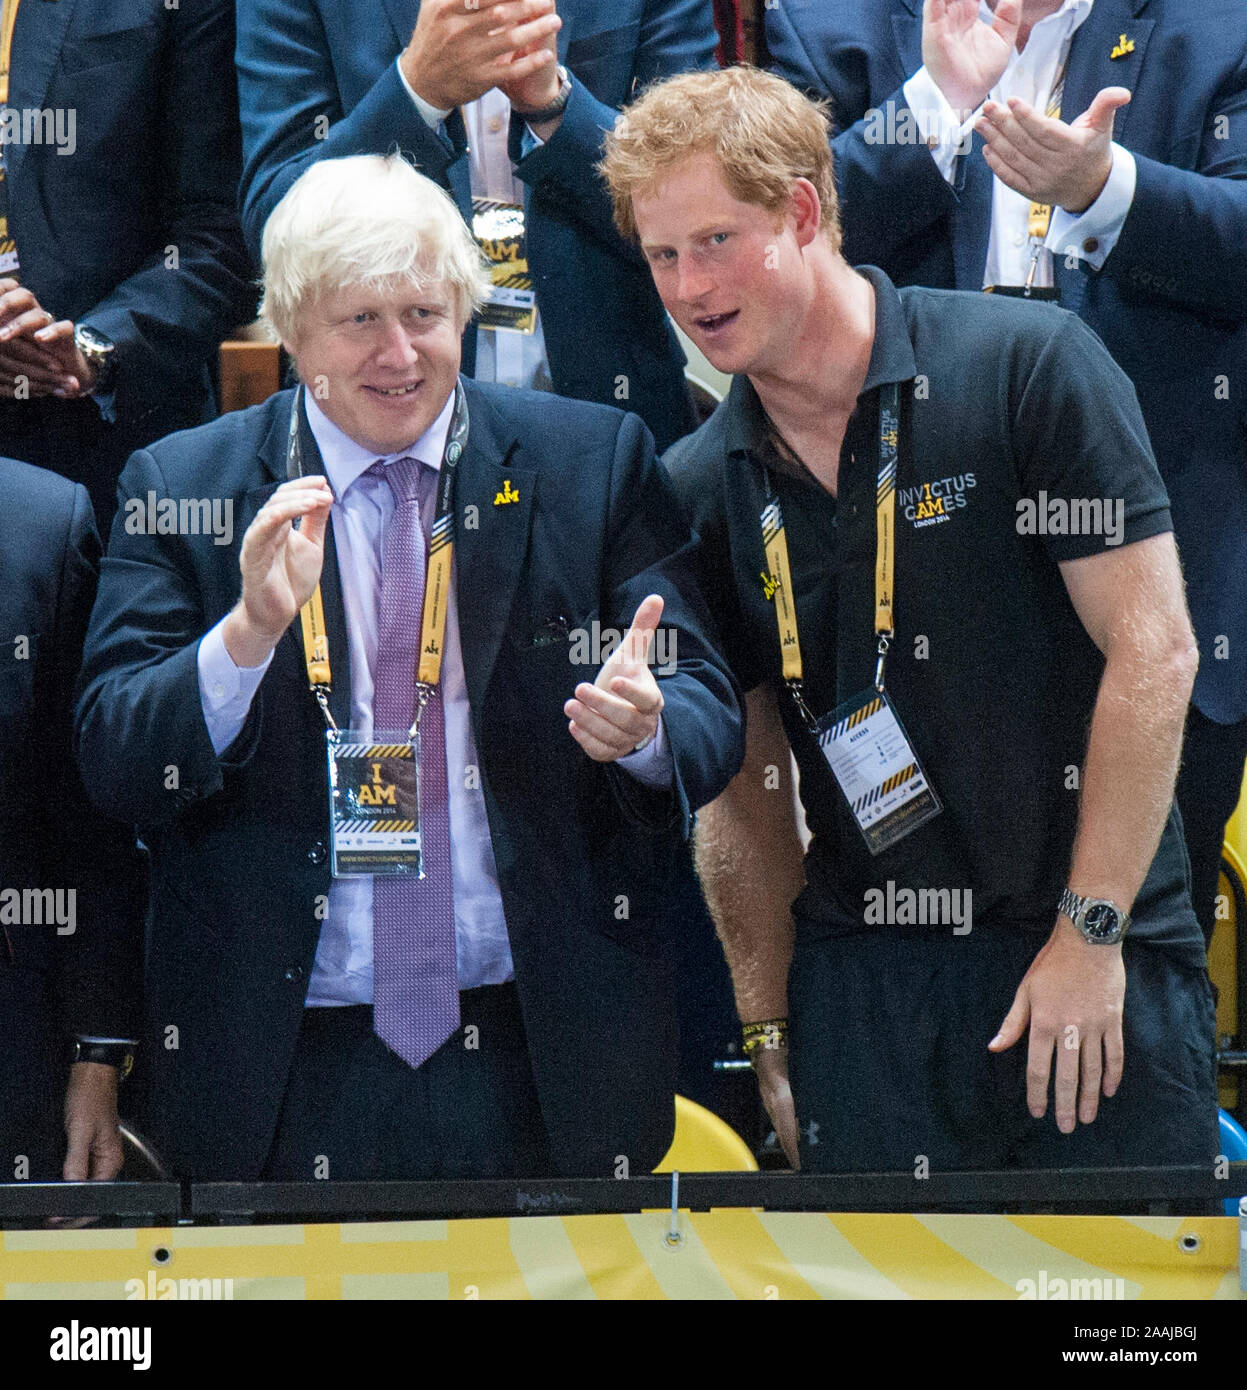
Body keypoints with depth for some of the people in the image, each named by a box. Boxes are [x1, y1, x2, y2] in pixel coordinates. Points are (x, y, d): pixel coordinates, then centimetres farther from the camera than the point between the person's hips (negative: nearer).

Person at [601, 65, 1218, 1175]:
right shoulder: (701, 490, 7)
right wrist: (771, 1030, 5)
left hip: (1098, 959, -3)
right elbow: (742, 783, 12)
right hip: (864, 989, 3)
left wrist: (1088, 933, -12)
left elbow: (1153, 649, -9)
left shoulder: (1026, 366, -7)